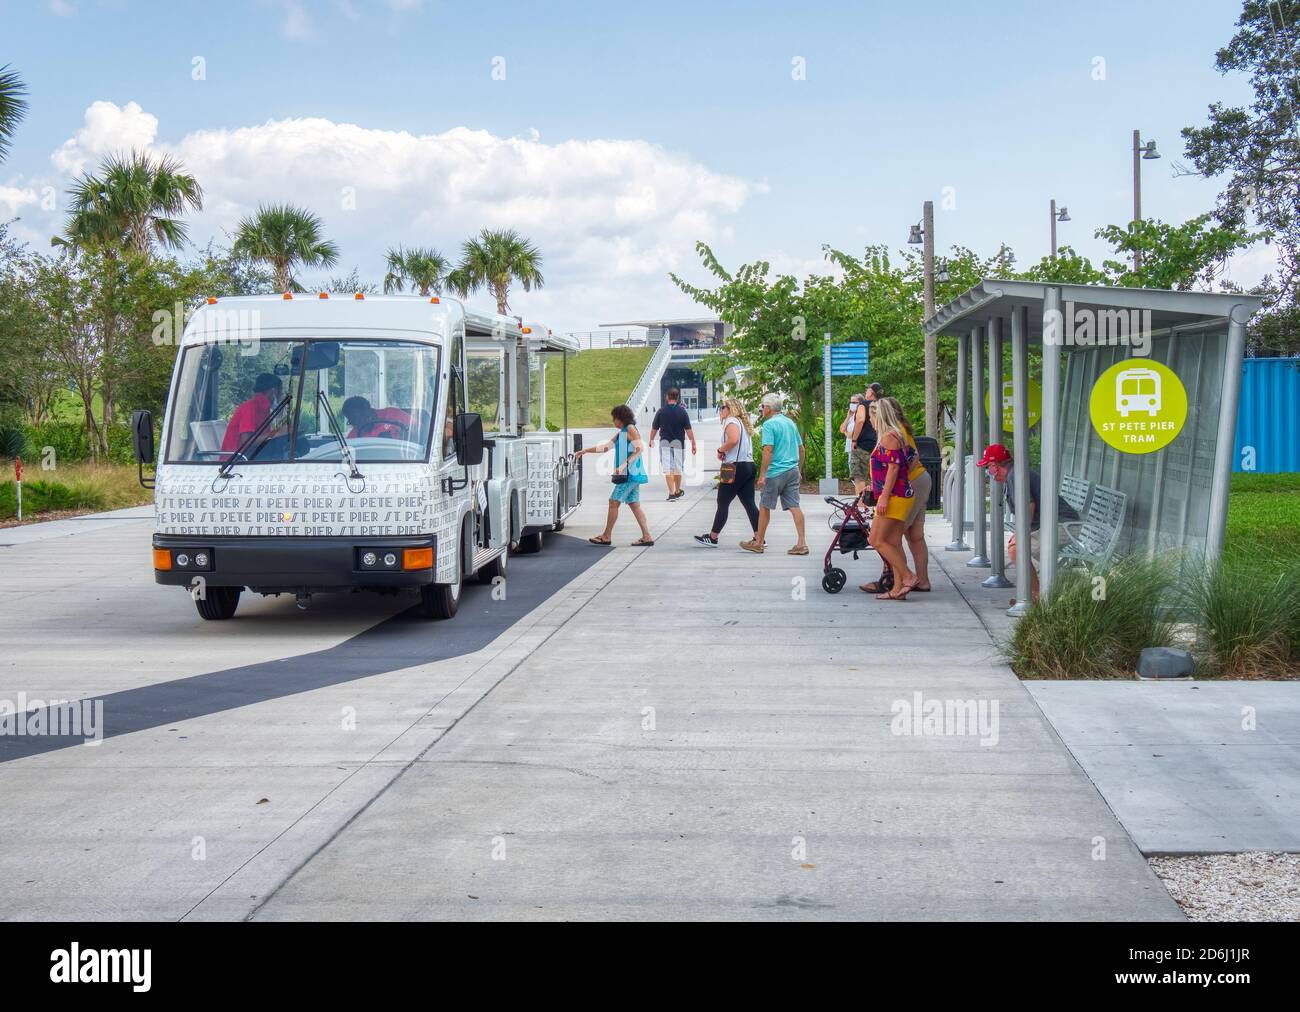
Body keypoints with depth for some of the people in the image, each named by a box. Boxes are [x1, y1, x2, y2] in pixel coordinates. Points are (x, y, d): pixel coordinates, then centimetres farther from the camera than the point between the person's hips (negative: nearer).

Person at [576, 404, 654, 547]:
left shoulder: (630, 429, -9)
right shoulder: (620, 433, 19)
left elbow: (640, 449, -19)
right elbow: (605, 447, 24)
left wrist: (624, 465, -25)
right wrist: (585, 451, 21)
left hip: (631, 474, -9)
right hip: (630, 475, 9)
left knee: (614, 502, -5)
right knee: (634, 504, 7)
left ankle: (606, 536, 0)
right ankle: (647, 537, 3)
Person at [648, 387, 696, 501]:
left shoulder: (661, 411, -5)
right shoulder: (682, 411, -6)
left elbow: (654, 428, 4)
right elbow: (688, 429, -6)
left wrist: (651, 440, 20)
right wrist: (693, 444, 1)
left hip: (665, 443, -1)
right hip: (679, 443, 1)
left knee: (667, 469, 0)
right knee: (677, 469, 14)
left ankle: (671, 493, -8)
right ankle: (677, 492, 27)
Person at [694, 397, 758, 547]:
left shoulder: (731, 421, -9)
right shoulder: (743, 422, 20)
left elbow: (733, 439, -27)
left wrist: (721, 450, -12)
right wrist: (725, 452, 10)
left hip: (735, 467, -9)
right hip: (749, 465, 9)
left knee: (722, 503, 0)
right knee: (749, 503, 7)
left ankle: (712, 538, 6)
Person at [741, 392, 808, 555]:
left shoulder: (769, 424, -10)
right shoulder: (791, 423, 13)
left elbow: (768, 450, -18)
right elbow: (801, 448, 18)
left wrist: (762, 475, -17)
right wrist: (799, 470, 26)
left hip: (776, 472, -7)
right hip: (793, 470, 7)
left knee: (764, 507, 6)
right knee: (794, 506, 2)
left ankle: (758, 542, 15)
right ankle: (801, 543, -4)